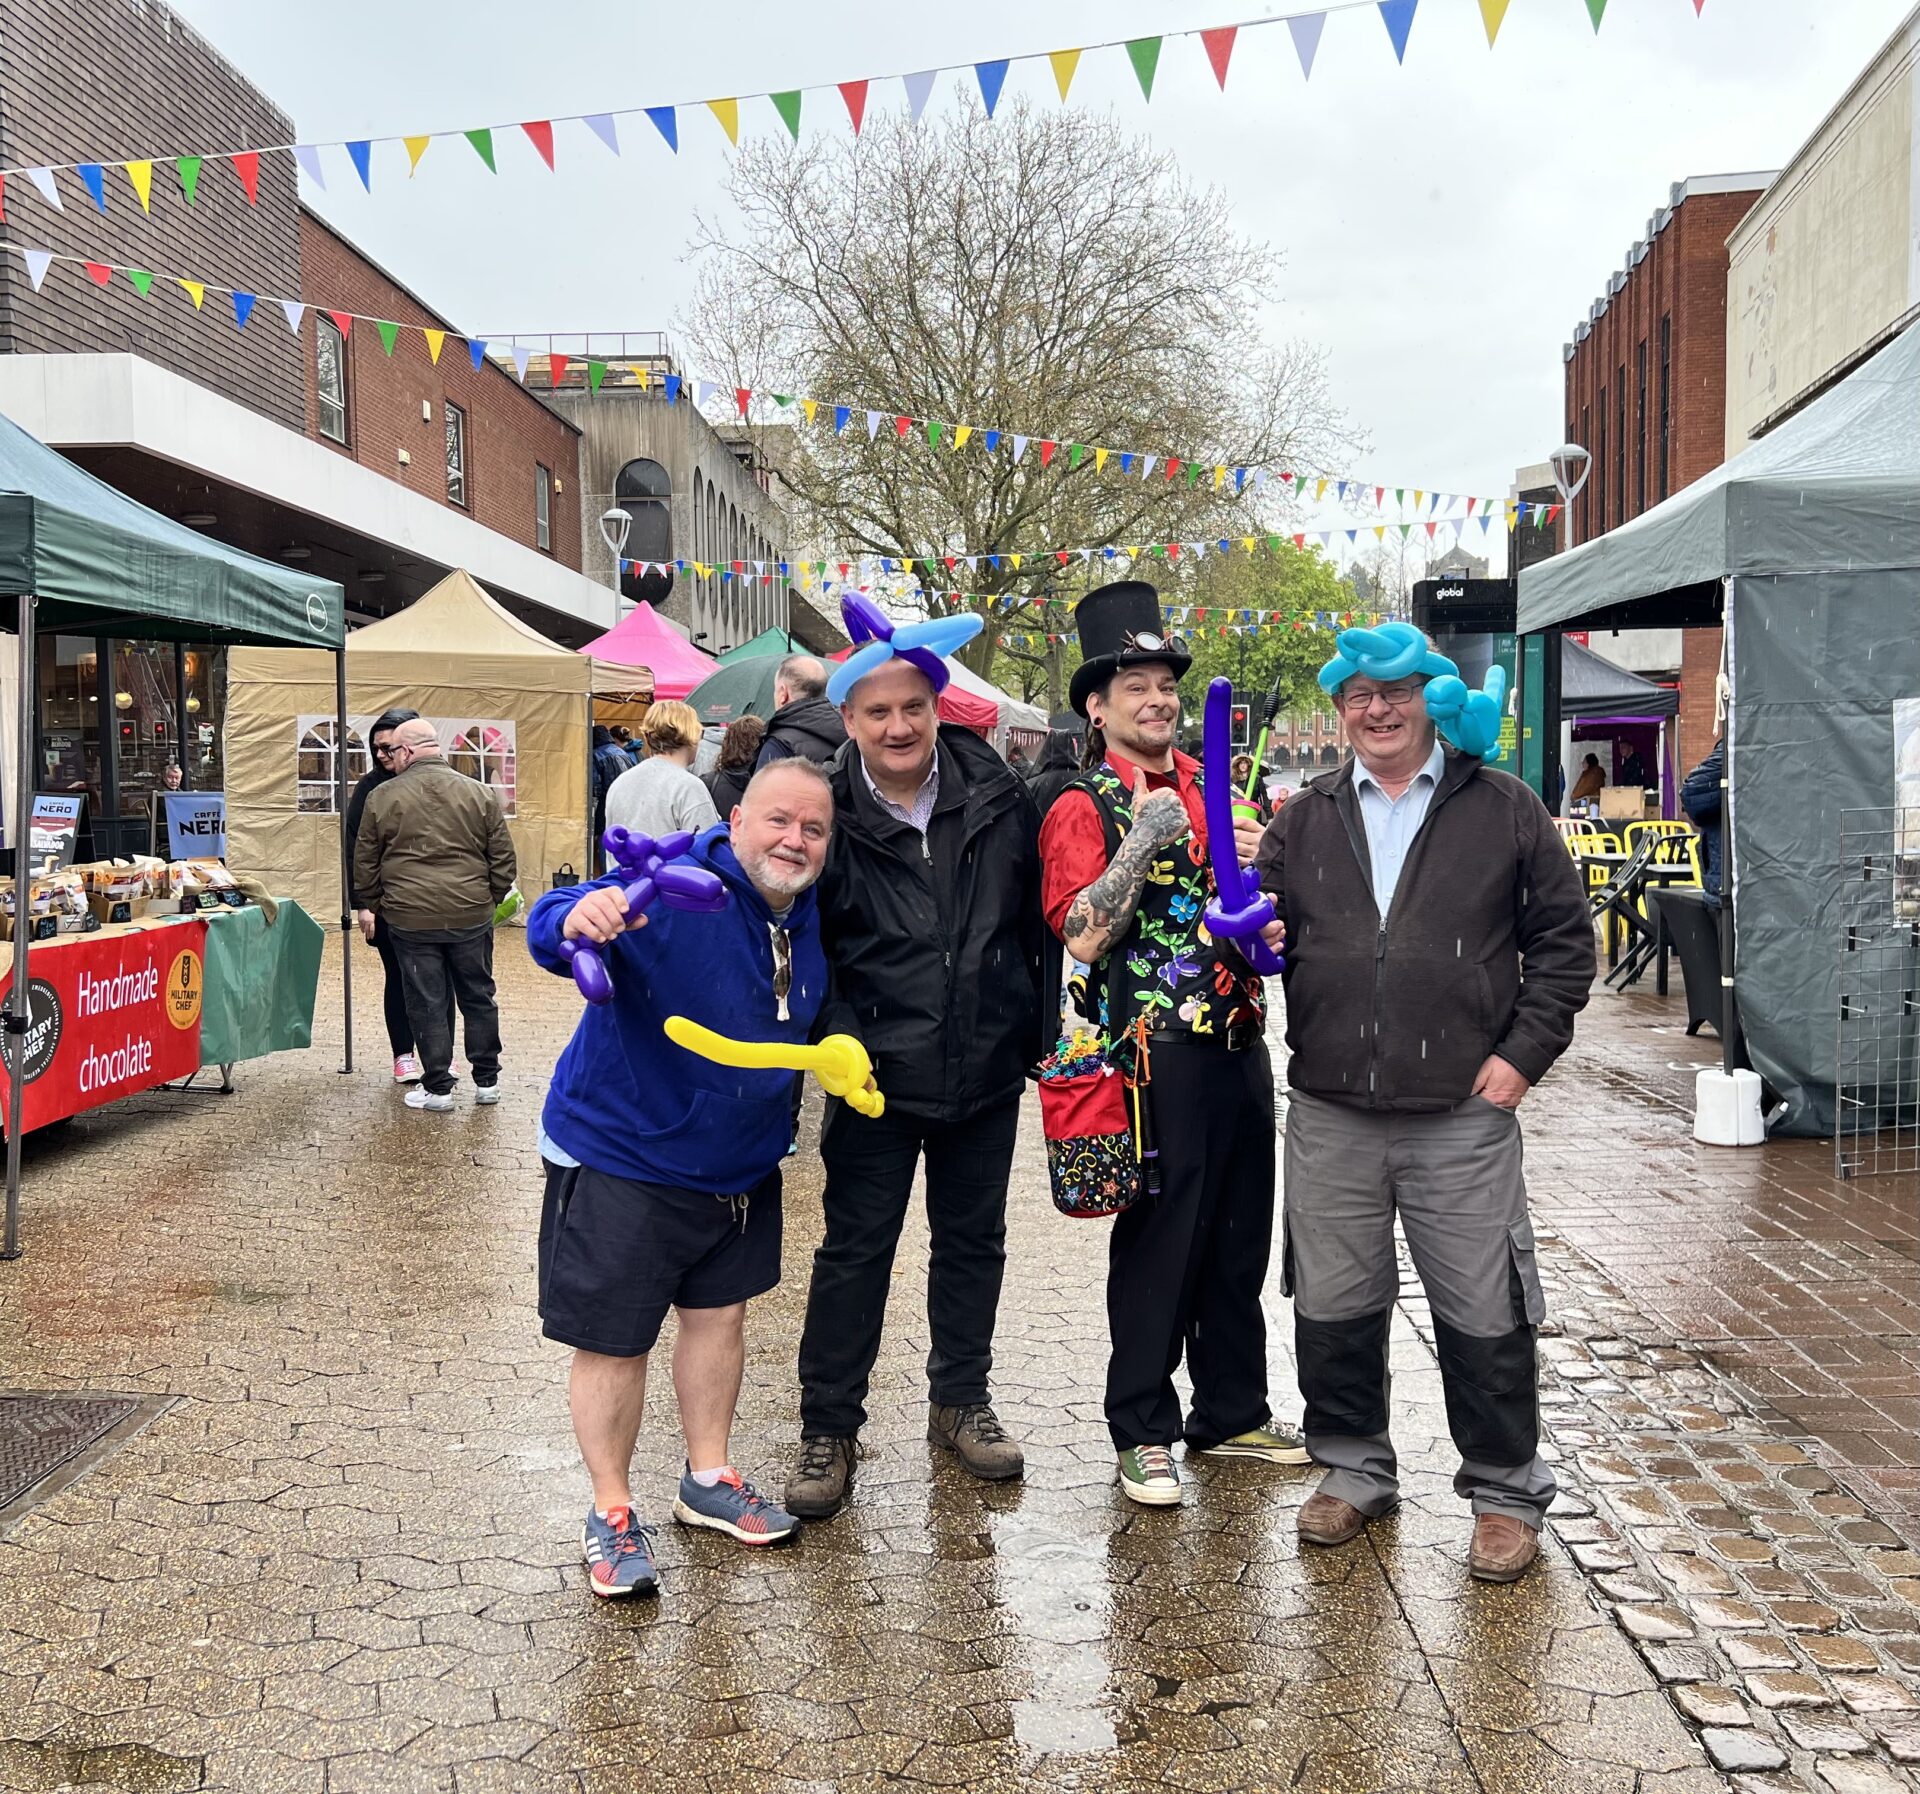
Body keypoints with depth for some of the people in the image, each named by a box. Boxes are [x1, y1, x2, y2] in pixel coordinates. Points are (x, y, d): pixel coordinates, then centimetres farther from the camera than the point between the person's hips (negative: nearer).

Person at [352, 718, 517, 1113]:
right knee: (478, 997, 13)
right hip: (472, 915, 2)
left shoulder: (382, 798, -2)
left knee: (427, 1003, 6)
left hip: (410, 918, -2)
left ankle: (437, 1087, 11)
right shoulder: (479, 794, 2)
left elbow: (365, 865, 4)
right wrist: (492, 899, 15)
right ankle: (486, 1081, 19)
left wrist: (374, 905, 17)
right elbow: (503, 858, 4)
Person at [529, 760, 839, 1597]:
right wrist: (577, 918, -62)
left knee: (721, 1312, 18)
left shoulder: (812, 920, -1)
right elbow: (547, 934, -40)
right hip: (623, 1158, -7)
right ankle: (611, 1512, 21)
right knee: (614, 1339, 2)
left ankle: (709, 1478, 37)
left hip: (740, 1165, 7)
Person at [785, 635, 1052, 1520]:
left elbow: (1039, 919, 5)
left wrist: (1047, 1036, 6)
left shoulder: (997, 795, -3)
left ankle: (961, 1401, 34)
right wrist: (826, 1041, -13)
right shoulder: (826, 814, -10)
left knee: (973, 1239, 16)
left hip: (987, 1068, 3)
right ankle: (828, 1428, 21)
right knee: (855, 1247, 6)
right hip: (877, 1074, -2)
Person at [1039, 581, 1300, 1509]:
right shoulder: (1082, 809, -6)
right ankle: (1143, 1433, 16)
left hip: (1240, 1043, 7)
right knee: (1156, 1245, 2)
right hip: (1157, 1058, -6)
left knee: (1242, 1236, 15)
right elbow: (1084, 936, -18)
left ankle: (1234, 1411, 30)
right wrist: (1141, 841, -21)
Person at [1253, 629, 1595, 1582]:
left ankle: (1505, 1490, 22)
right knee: (1332, 1309, 11)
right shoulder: (1304, 819, 10)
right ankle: (1353, 1467, 31)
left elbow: (1563, 937, 4)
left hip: (1462, 1116, -2)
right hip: (1329, 1117, 3)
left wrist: (1523, 1052, -4)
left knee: (1484, 1316, 4)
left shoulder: (1502, 808, 3)